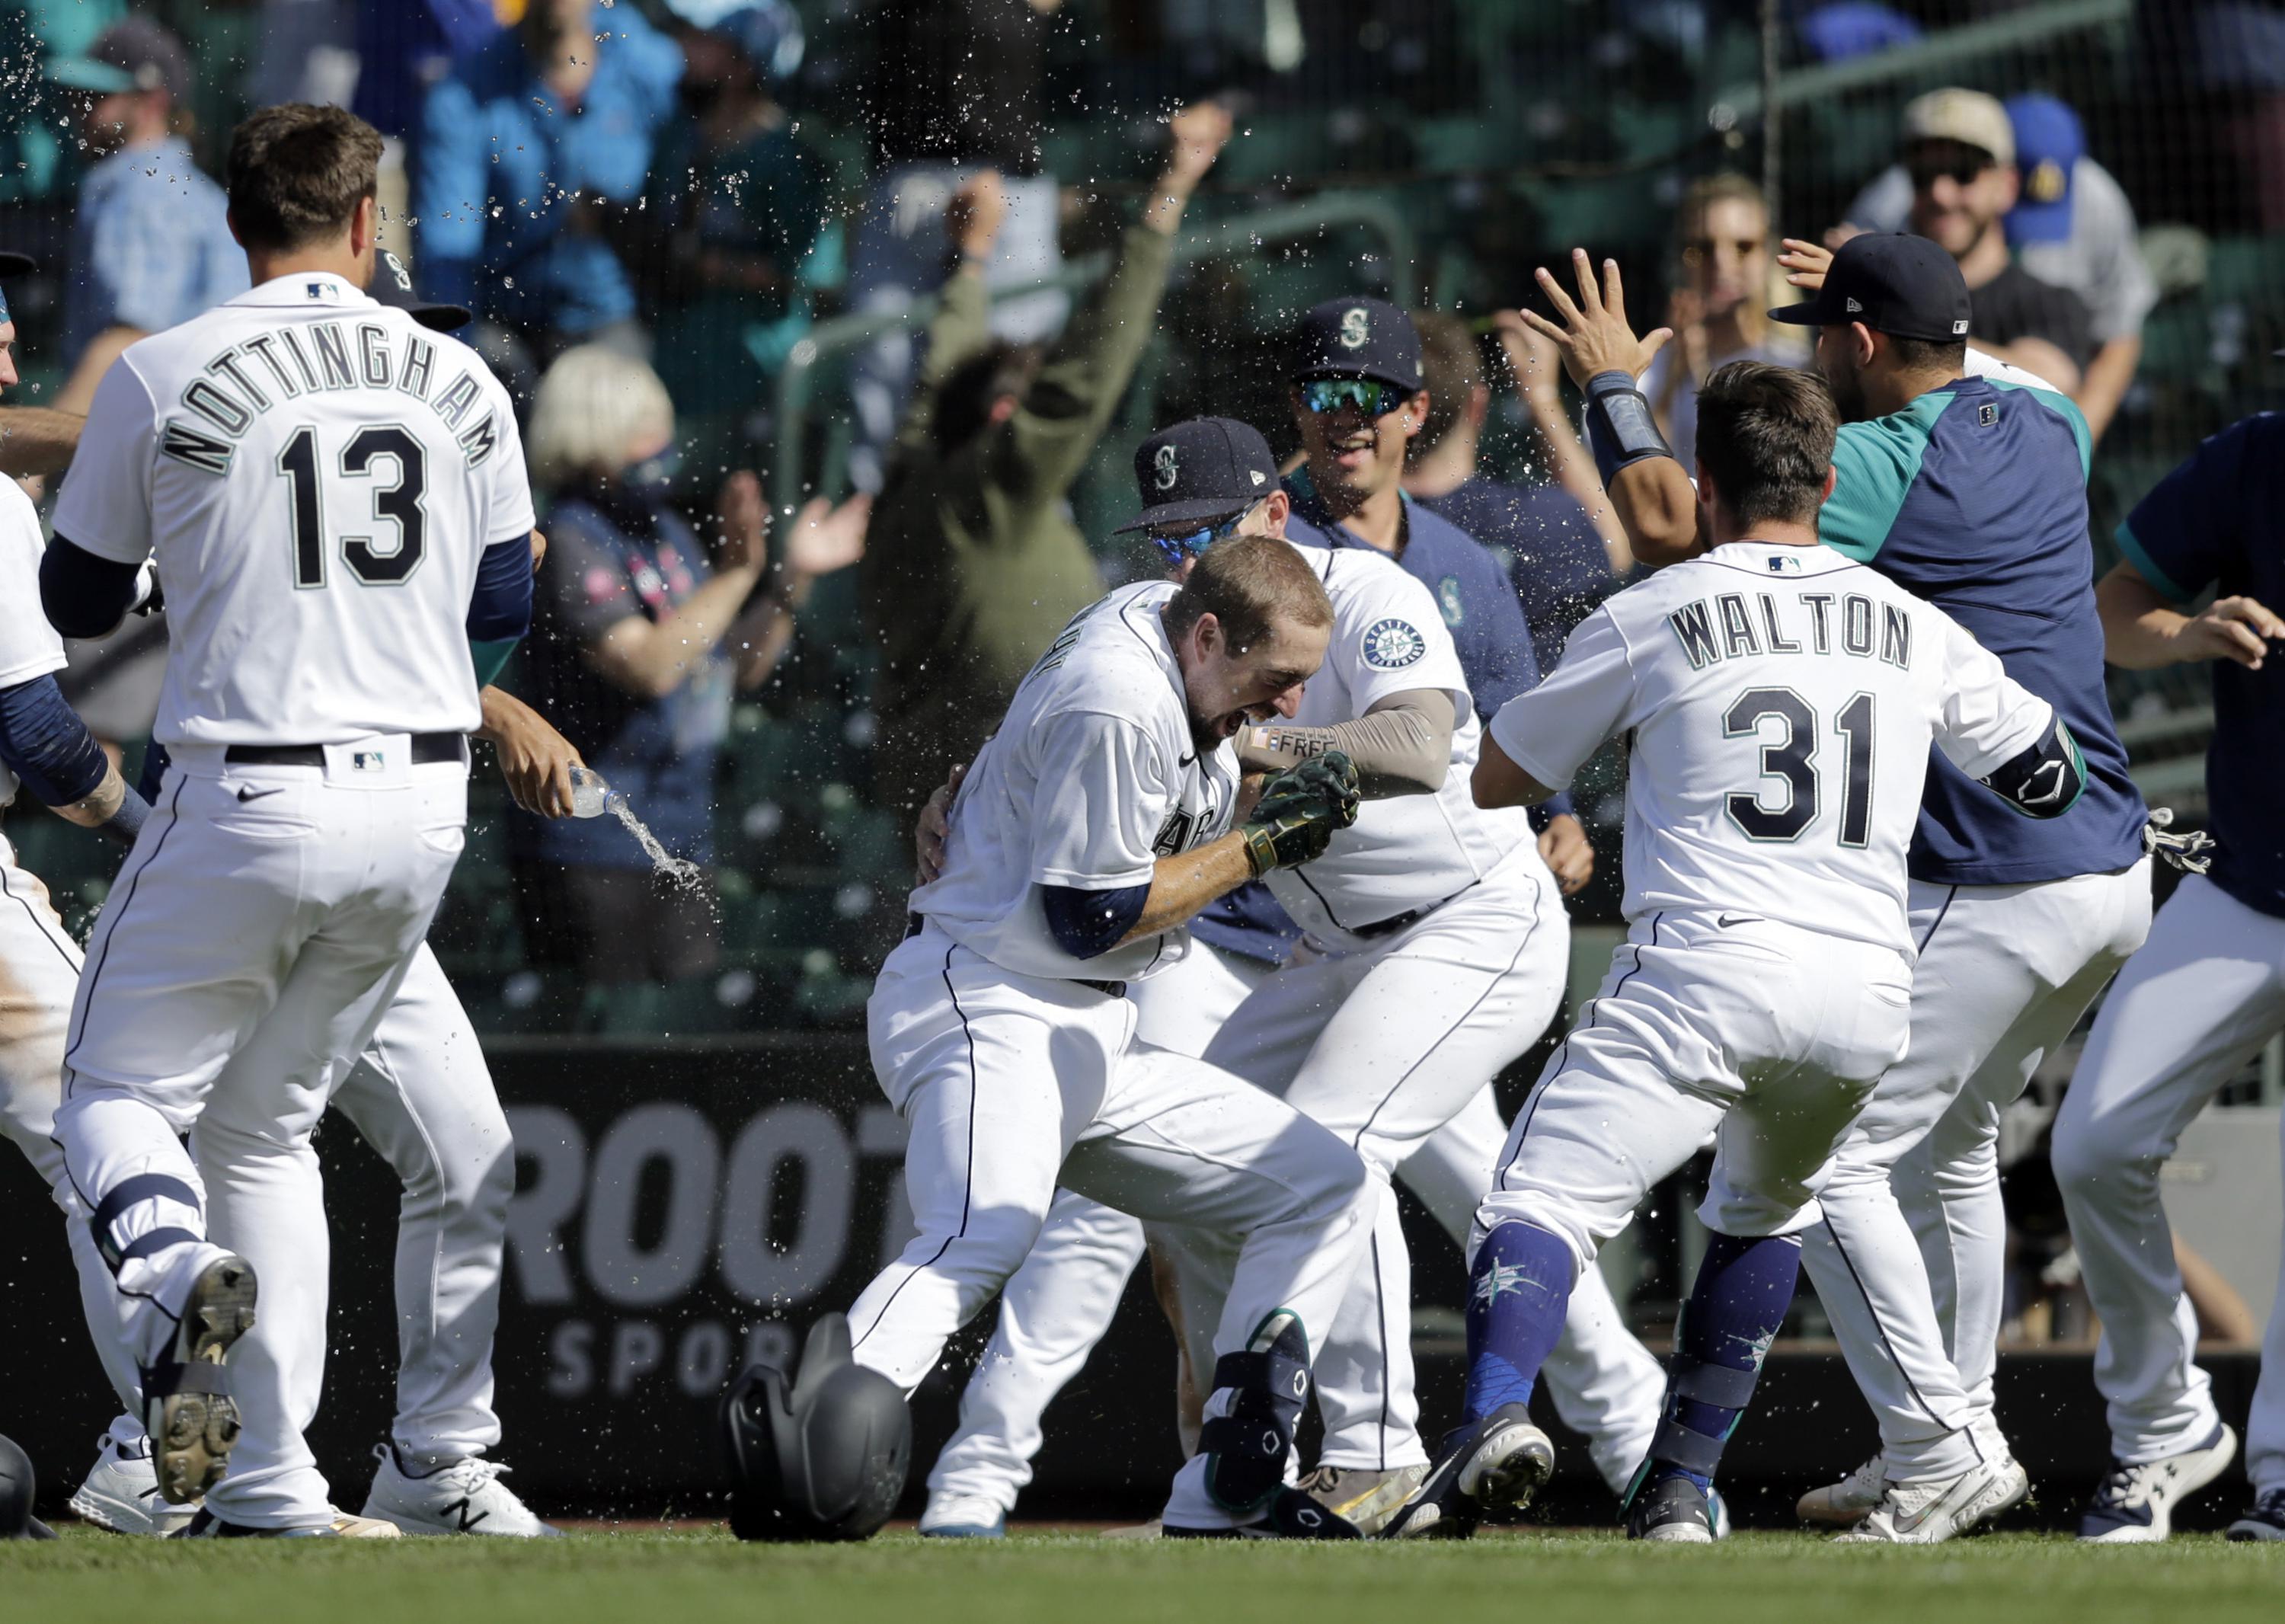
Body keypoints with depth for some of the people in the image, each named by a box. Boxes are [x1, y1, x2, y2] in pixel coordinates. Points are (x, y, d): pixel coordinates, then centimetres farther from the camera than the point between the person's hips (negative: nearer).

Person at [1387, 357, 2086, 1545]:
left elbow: (1494, 780, 16)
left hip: (1706, 964, -4)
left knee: (1544, 1200, -8)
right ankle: (1680, 1489, 18)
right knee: (1763, 1211, 28)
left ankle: (1497, 1414, -38)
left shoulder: (1649, 618, 6)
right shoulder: (1912, 625, 16)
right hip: (1867, 989, 4)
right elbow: (2051, 775, 27)